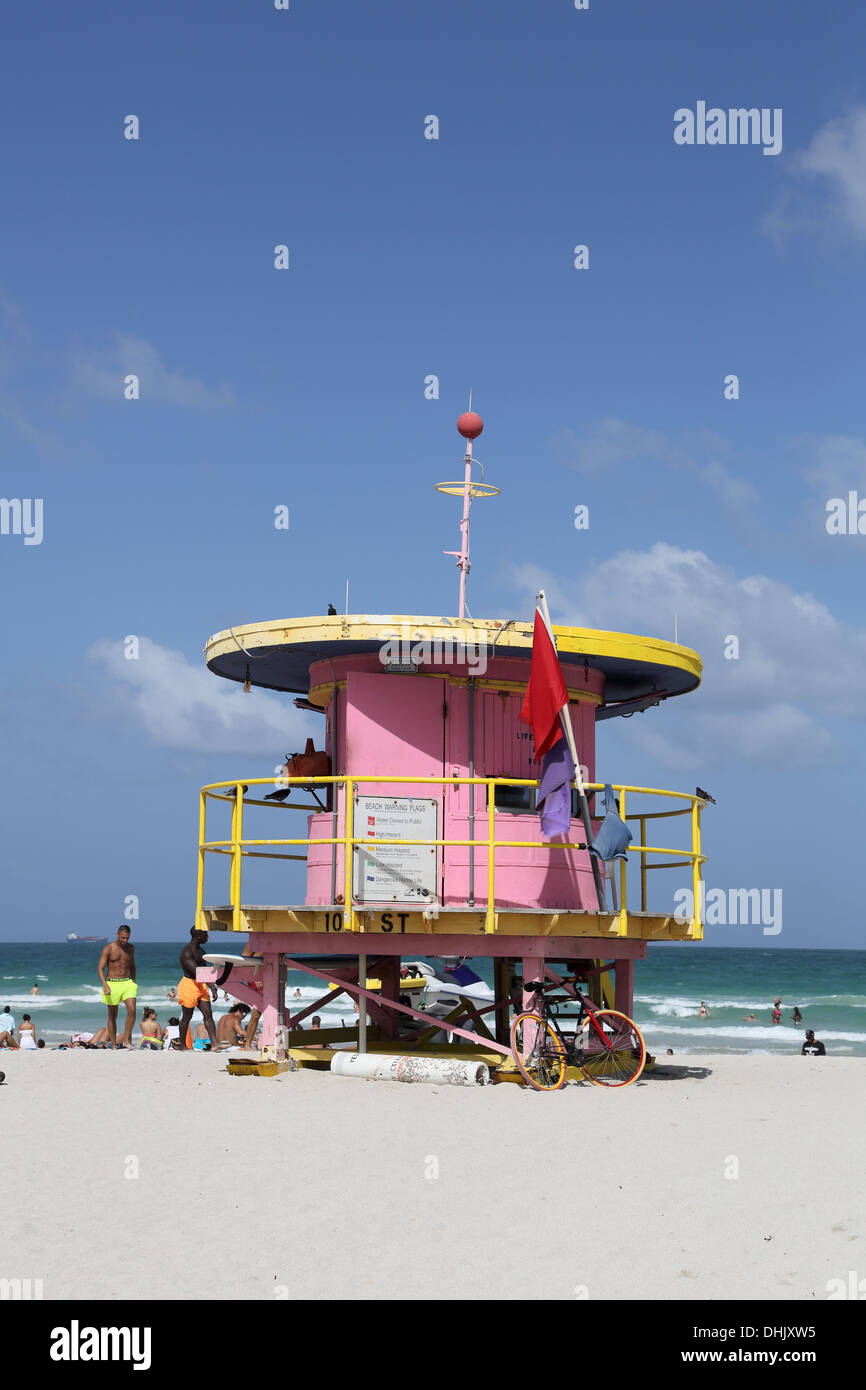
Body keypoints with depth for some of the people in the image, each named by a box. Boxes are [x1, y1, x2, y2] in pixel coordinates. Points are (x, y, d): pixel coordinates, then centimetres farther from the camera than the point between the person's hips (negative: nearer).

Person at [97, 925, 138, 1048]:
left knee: (132, 1010, -17)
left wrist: (133, 982, 24)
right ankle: (113, 1045, 11)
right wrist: (105, 986, -23)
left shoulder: (131, 948, 9)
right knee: (112, 1016, 4)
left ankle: (126, 1039, -8)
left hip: (127, 983, 3)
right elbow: (100, 968, -10)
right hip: (112, 984, -3)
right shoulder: (108, 949, -6)